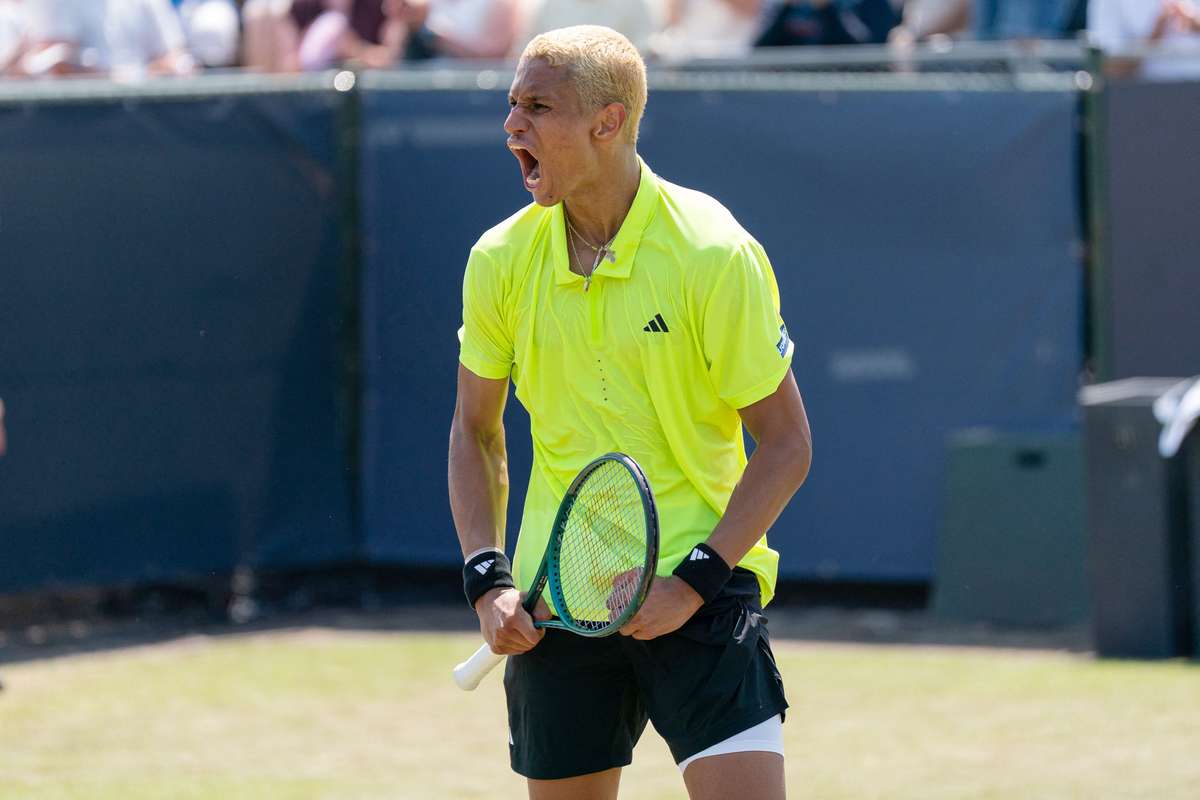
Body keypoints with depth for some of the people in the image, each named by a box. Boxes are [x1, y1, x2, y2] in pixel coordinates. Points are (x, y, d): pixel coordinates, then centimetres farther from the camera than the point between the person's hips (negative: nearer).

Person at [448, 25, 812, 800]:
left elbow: (786, 443, -7)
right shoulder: (502, 259, 1)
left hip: (699, 590, -4)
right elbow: (476, 429, 14)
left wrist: (694, 581, -15)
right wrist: (488, 579, 1)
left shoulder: (716, 255, -11)